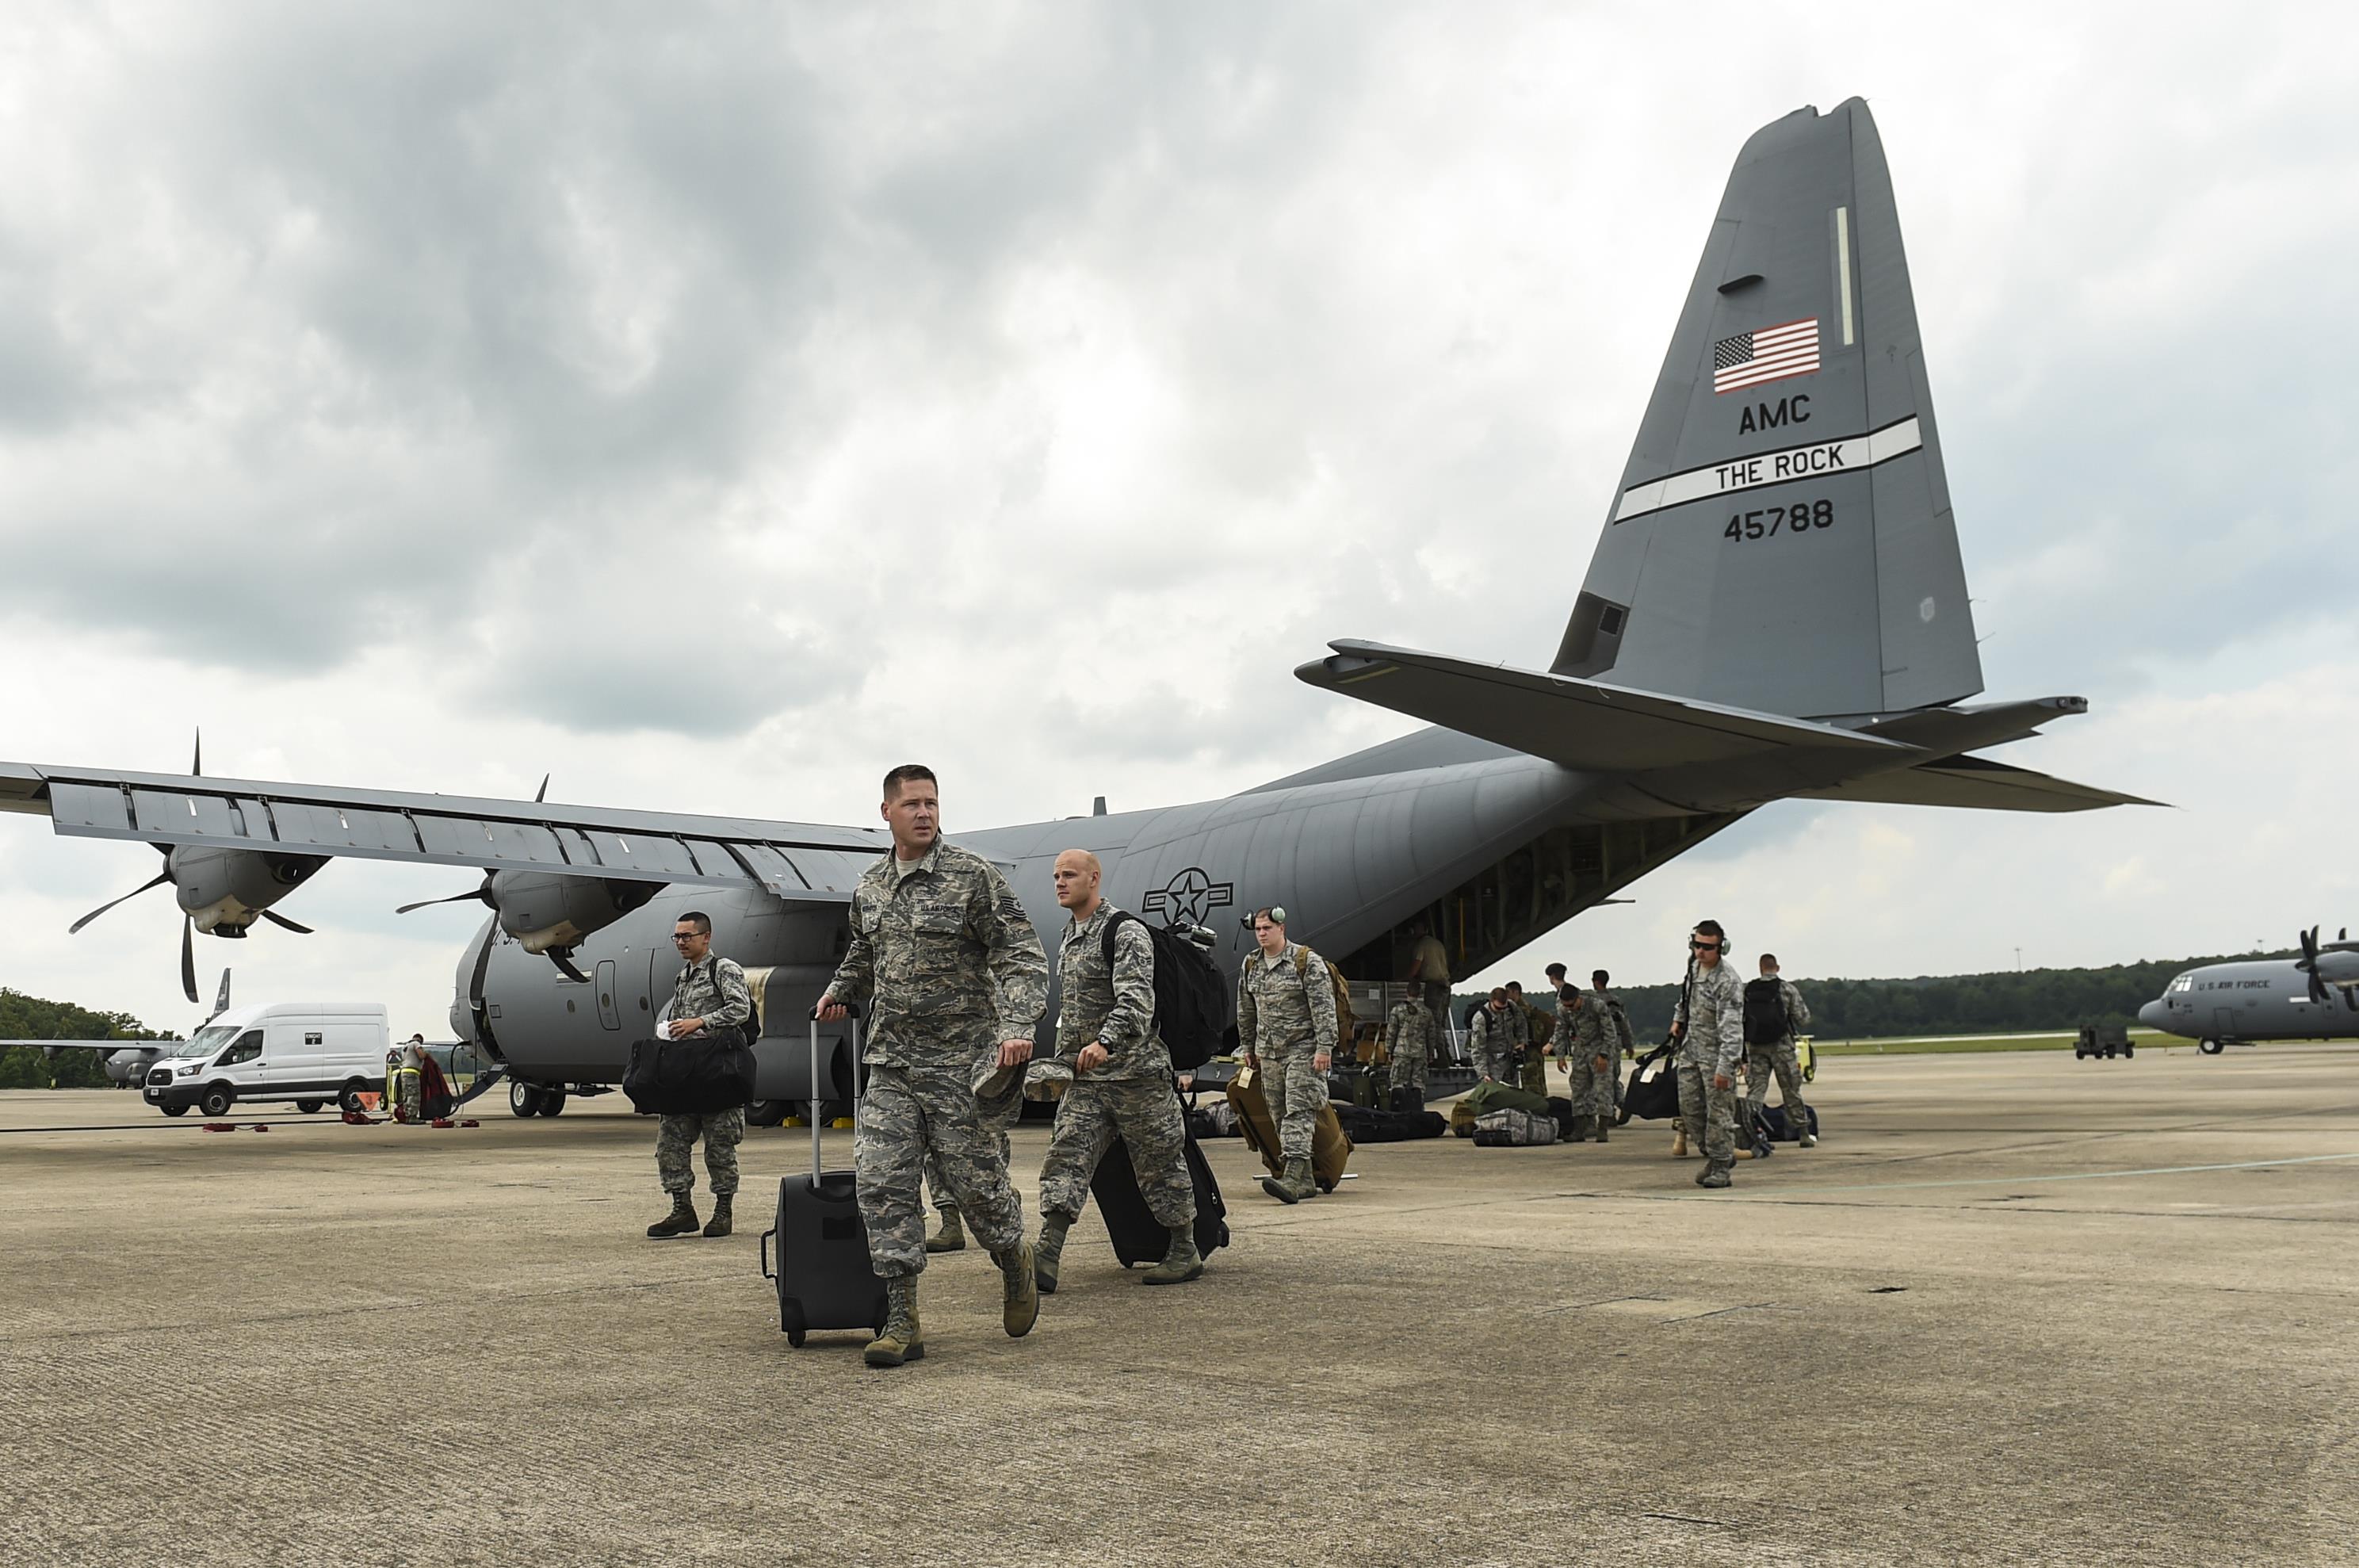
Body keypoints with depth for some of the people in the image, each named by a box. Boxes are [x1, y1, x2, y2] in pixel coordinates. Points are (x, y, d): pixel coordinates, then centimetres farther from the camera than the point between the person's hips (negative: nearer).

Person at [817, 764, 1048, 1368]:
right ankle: (902, 1322, 2)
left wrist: (1018, 1026, -23)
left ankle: (1014, 1258, 33)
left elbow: (1021, 955, -12)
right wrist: (840, 990, 21)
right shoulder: (869, 887, 9)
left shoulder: (974, 876, -8)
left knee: (976, 1182, 2)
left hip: (960, 1062, -5)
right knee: (883, 1184, -4)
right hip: (890, 1064, 5)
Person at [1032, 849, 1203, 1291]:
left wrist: (1104, 1043, -39)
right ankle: (1047, 1256, -14)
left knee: (1160, 1164, 3)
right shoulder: (1068, 939, 15)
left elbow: (1136, 999, -25)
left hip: (1136, 1071, -7)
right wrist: (1062, 1059, 24)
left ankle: (1186, 1254, 16)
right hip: (1085, 1077, 7)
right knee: (1066, 1156, -7)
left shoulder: (1126, 932, -12)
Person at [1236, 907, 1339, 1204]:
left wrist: (1325, 1047, -17)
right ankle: (1305, 1180, 12)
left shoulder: (1307, 961, -7)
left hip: (1303, 1049, -7)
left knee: (1298, 1112, -15)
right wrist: (1248, 1046, 22)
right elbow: (1246, 1010, 21)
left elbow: (1323, 1007, -12)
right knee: (1280, 1115, 5)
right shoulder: (1251, 965, 11)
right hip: (1269, 1051, 7)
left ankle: (1292, 1178, -26)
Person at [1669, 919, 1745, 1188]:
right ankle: (1716, 1154, 25)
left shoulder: (1727, 981, -21)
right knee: (1689, 1109, 8)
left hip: (1716, 1053, -8)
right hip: (1690, 1050, 8)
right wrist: (1678, 1018, 24)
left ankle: (1721, 1167, 7)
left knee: (1719, 1112, -4)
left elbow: (1731, 1028, -26)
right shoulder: (1694, 966, 4)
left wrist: (1725, 1067, -30)